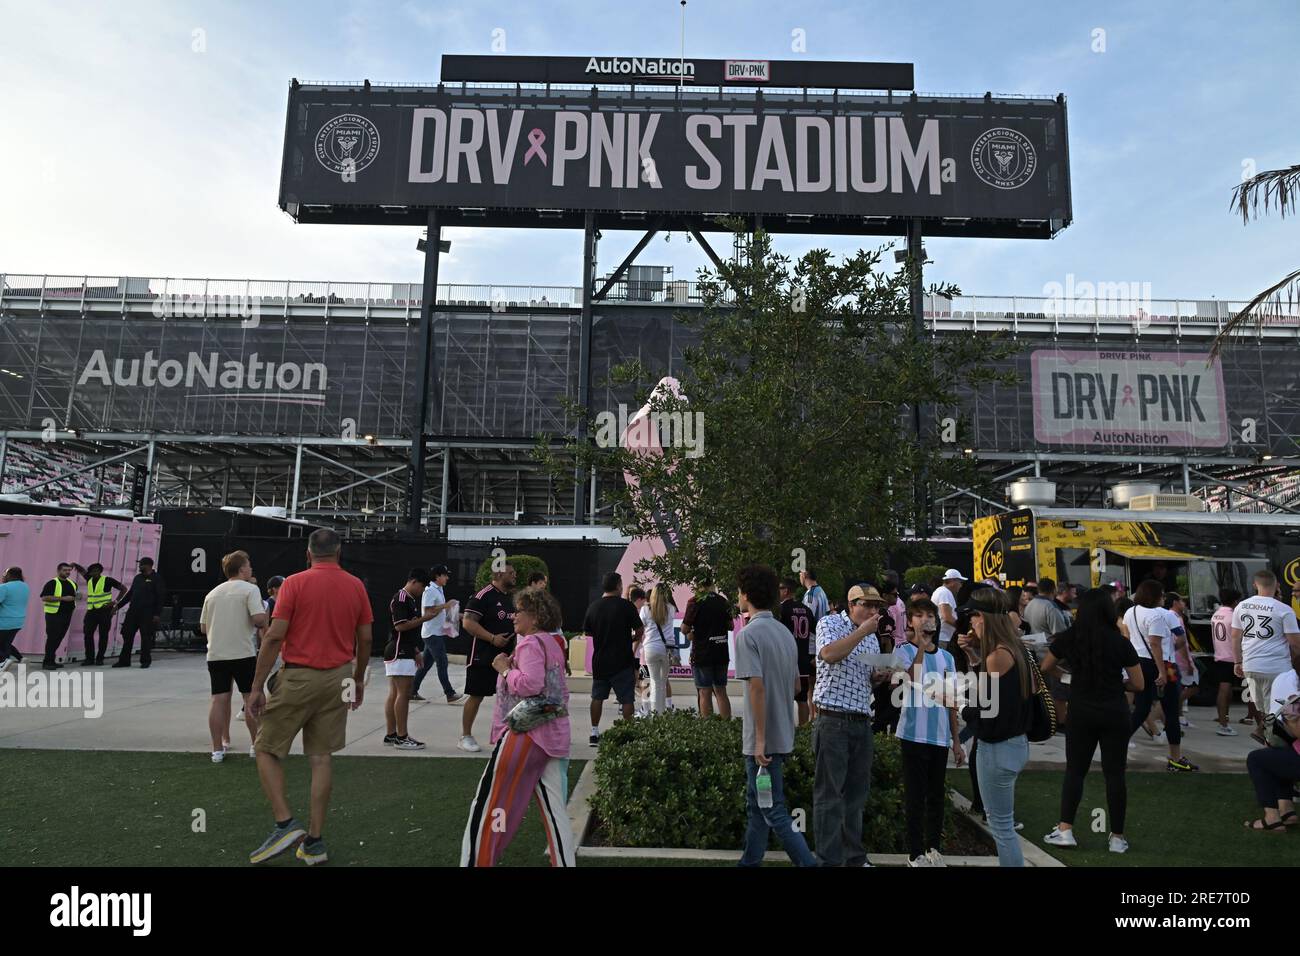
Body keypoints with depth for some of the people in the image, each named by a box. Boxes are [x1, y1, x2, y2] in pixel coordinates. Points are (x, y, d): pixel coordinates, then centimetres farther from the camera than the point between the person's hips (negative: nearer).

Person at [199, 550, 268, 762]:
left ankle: (217, 749, 6)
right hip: (243, 653, -5)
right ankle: (256, 745, 13)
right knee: (251, 698, 6)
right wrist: (262, 626, 4)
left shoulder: (212, 593, 12)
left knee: (219, 699, 5)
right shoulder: (250, 589, -6)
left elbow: (203, 628, 14)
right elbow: (259, 619, -18)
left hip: (215, 655, 5)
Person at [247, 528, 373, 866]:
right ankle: (314, 841, 14)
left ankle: (286, 824, 1)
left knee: (267, 750, 12)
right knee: (320, 757, 10)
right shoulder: (356, 586, 2)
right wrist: (359, 680, 18)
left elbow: (274, 637, -12)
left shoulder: (295, 583, -8)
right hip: (338, 679, 4)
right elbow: (365, 639, 5)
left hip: (299, 677, -4)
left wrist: (257, 687, -7)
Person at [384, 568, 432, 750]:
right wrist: (424, 618, -17)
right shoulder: (400, 598, -13)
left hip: (405, 652, 10)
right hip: (399, 653, -10)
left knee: (394, 694, 11)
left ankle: (390, 735, 16)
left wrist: (415, 651, 23)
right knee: (403, 693, -8)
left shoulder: (412, 600, 18)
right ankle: (401, 737, -5)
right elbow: (400, 626, -21)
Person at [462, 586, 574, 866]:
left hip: (526, 732, -9)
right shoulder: (552, 644, 17)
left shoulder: (531, 643, -12)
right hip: (554, 735, 9)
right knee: (555, 810, 10)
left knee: (487, 805, 3)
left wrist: (504, 669, -11)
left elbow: (530, 684, -25)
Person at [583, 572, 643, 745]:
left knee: (598, 697, 14)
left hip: (599, 660, 4)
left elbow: (587, 632, 11)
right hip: (622, 660, -4)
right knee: (626, 698, 2)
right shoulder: (626, 605, -10)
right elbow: (640, 630, -9)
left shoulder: (594, 606, 2)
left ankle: (594, 733, 17)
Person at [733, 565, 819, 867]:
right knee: (757, 806, 19)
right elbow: (796, 684, 14)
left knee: (774, 812, 0)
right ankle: (750, 861, 28)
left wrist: (760, 739, -20)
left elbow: (757, 686, -23)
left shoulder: (748, 634, -17)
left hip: (764, 740, -9)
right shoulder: (785, 632, 9)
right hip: (784, 735, 9)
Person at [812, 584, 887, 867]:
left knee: (857, 793, 13)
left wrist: (880, 674, 2)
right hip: (832, 720, -7)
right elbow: (829, 654, -23)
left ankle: (855, 857, 23)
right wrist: (862, 631, -18)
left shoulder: (871, 637, 17)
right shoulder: (830, 623, -4)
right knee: (829, 794, -2)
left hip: (862, 722, 7)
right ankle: (830, 860, 4)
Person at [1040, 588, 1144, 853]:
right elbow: (1138, 685, -1)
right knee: (1114, 773, 7)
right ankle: (1117, 838, 14)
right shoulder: (1120, 642, -7)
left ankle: (1065, 831, 6)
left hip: (1081, 712, 0)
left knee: (1075, 770, 9)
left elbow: (1045, 668, 9)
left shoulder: (1068, 637, -4)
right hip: (1115, 713, 0)